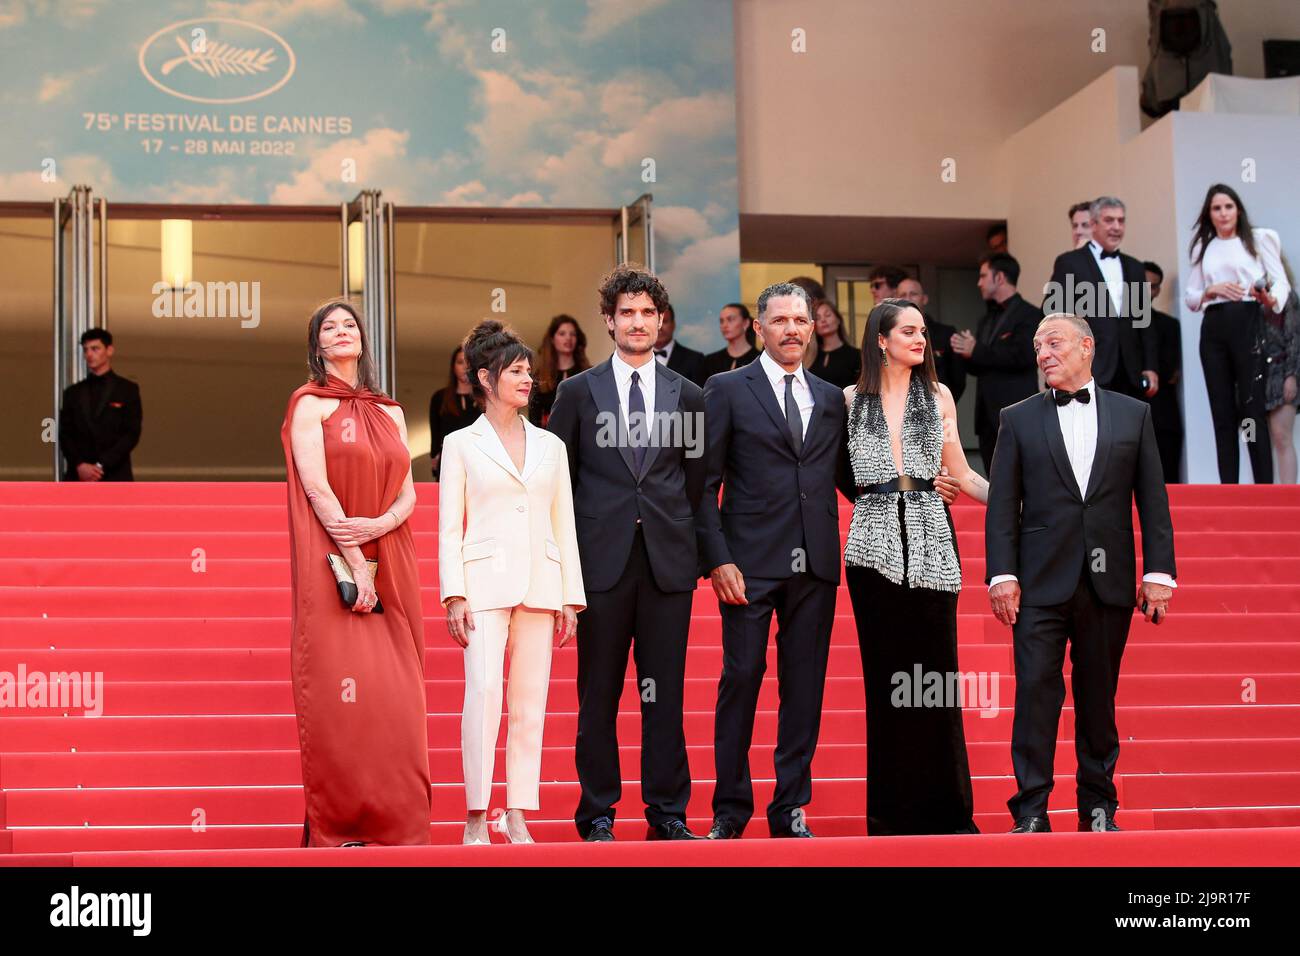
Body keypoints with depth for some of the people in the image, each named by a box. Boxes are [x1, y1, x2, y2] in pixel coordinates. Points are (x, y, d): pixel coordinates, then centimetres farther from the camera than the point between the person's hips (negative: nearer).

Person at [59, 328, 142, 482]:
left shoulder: (127, 390, 7)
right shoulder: (73, 393, 16)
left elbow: (131, 434, -2)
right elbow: (65, 435, 9)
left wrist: (100, 466, -10)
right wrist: (79, 465, -9)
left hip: (115, 477, -2)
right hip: (78, 478, 3)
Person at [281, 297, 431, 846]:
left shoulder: (390, 413, 17)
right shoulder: (310, 404, 2)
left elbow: (409, 492, 10)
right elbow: (317, 487, -8)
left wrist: (378, 524, -12)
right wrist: (355, 563, -15)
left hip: (390, 565, 5)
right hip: (333, 564, -5)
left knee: (393, 691, -1)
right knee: (339, 690, -9)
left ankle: (395, 820, 3)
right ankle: (338, 826, -5)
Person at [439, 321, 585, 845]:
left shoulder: (550, 445, 15)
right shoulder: (461, 444, 6)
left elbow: (564, 525, 14)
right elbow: (449, 528, 2)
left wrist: (570, 596, 7)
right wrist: (454, 595, -8)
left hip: (540, 583, 4)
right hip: (486, 580, -3)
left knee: (531, 701, 1)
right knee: (484, 690, -17)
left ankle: (517, 816, 4)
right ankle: (476, 817, -12)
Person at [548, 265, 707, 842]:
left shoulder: (688, 395, 10)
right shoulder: (578, 393, 6)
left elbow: (696, 480, 13)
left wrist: (685, 540, 8)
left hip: (668, 560, 1)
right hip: (601, 558, -1)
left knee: (666, 691, 3)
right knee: (599, 692, 2)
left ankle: (668, 813, 10)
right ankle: (598, 813, 10)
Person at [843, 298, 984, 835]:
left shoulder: (938, 396, 11)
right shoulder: (852, 400, 7)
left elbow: (960, 474, 13)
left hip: (930, 545, 1)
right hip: (876, 543, -1)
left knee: (936, 676, -3)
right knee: (884, 676, 1)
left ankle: (943, 808, 4)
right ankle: (891, 809, 8)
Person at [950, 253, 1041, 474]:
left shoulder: (1028, 314, -5)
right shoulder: (987, 319, 21)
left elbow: (1023, 356, -19)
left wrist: (976, 351, -12)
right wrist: (966, 353, -2)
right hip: (988, 416, 8)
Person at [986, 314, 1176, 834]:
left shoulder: (1133, 414, 9)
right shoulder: (1019, 419, 7)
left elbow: (1152, 500, 7)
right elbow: (1001, 505, 3)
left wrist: (1159, 573, 0)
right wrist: (1002, 575, -6)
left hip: (1108, 581, 1)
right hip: (1042, 581, -1)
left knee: (1098, 696, 7)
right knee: (1035, 693, -5)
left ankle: (1098, 806, 17)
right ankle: (1031, 810, -1)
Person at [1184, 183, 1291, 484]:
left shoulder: (1259, 239, 6)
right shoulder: (1203, 248, 17)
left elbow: (1281, 281, 0)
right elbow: (1190, 297, 15)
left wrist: (1271, 300, -21)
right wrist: (1212, 290, -5)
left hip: (1249, 324, -4)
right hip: (1213, 330, 4)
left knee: (1252, 409, -9)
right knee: (1222, 414, 3)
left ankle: (1264, 491, -8)